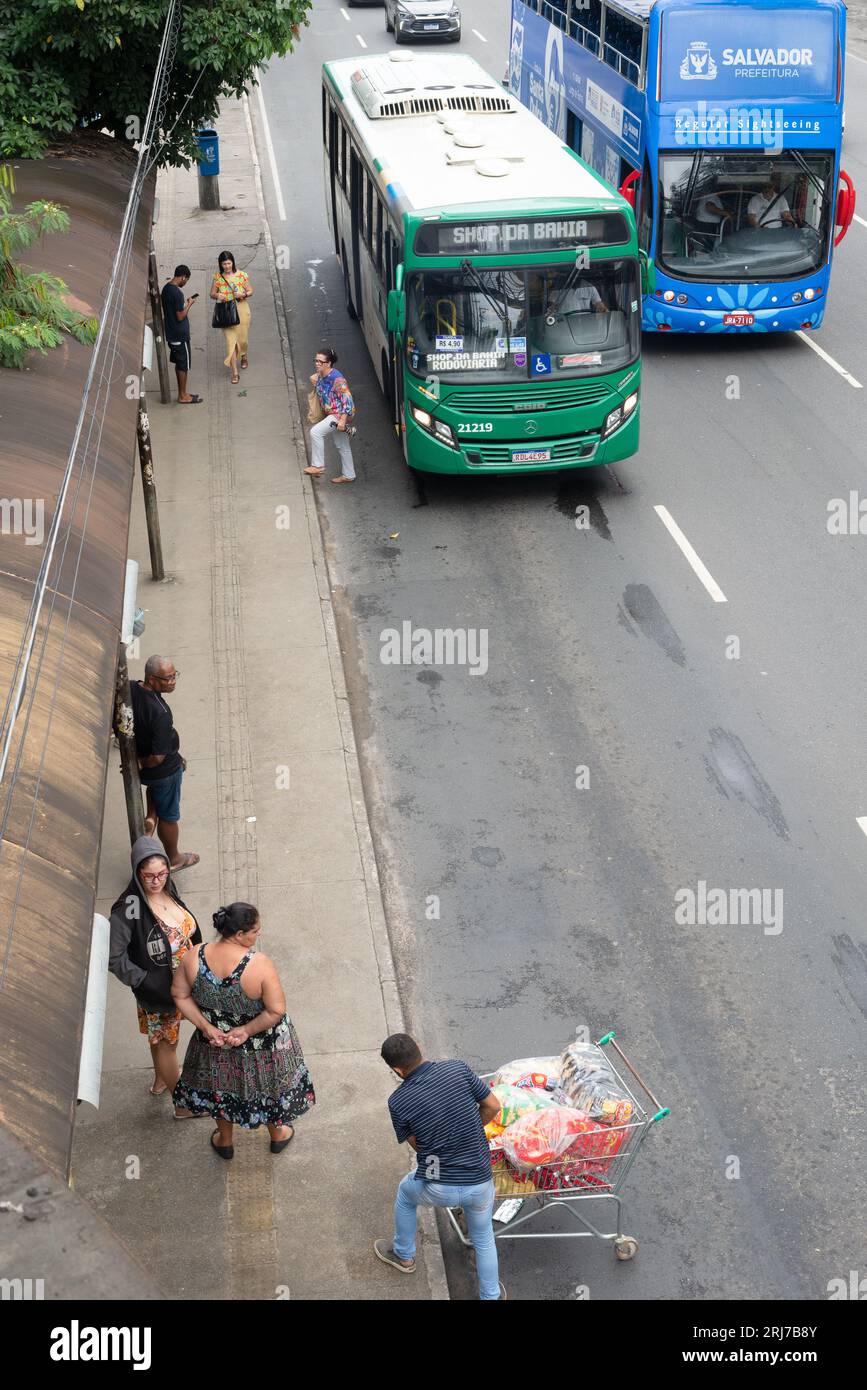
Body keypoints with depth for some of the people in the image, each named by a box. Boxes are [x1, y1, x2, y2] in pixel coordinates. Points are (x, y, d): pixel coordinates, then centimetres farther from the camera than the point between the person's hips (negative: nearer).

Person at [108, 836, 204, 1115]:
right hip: (158, 989, -6)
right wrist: (143, 981, -25)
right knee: (166, 1042, 16)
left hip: (180, 982, 6)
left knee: (161, 1037, 30)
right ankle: (182, 1103, 35)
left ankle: (161, 1079, 55)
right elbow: (114, 957, -30)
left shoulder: (166, 890, -11)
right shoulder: (129, 909, -32)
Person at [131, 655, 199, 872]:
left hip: (137, 756, 6)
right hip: (163, 772, -6)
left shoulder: (129, 690, -17)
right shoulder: (160, 714, -39)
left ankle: (150, 818, 34)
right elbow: (158, 758, -35)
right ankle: (173, 859, 40)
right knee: (168, 816, 19)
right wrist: (141, 764, -15)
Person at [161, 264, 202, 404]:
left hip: (171, 333, 9)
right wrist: (189, 304, -10)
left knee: (179, 363, 17)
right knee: (184, 365, 1)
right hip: (180, 335, -9)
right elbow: (180, 316, -21)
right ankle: (183, 396, 9)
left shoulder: (166, 288, 5)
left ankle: (182, 393, 25)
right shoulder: (177, 293, -23)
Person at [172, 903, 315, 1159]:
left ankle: (224, 1141, 55)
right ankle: (277, 1135, 54)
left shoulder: (194, 958, -22)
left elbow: (180, 996, -10)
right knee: (268, 1084, 28)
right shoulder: (259, 965, -34)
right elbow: (276, 1011, -29)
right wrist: (247, 1031, -17)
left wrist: (207, 1027, -9)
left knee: (220, 1087, 32)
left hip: (214, 1042, 3)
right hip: (261, 1047, -3)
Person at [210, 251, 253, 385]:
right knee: (231, 340, -4)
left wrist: (243, 294, -20)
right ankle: (235, 373, -2)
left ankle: (243, 356, 50)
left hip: (241, 310, 0)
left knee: (242, 338, 13)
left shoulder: (242, 275, -7)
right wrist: (217, 295, -20)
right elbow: (212, 294, 3)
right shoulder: (217, 277, -4)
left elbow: (250, 291, 1)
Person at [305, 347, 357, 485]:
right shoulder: (320, 376, 4)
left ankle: (318, 466, -9)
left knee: (315, 432, -19)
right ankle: (348, 475, 27)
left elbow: (347, 399, -24)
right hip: (331, 415, 10)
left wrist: (343, 420, -28)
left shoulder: (337, 379, -22)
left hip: (339, 415, -10)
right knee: (342, 446, 17)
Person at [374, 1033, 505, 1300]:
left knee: (405, 1193, 35)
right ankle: (491, 1296, 42)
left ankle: (404, 1255, 54)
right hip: (480, 1184, 1)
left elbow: (416, 1145, 2)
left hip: (438, 1189, -1)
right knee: (483, 1238, 31)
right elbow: (493, 1107, 0)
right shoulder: (459, 1070, -11)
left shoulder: (398, 1102, -12)